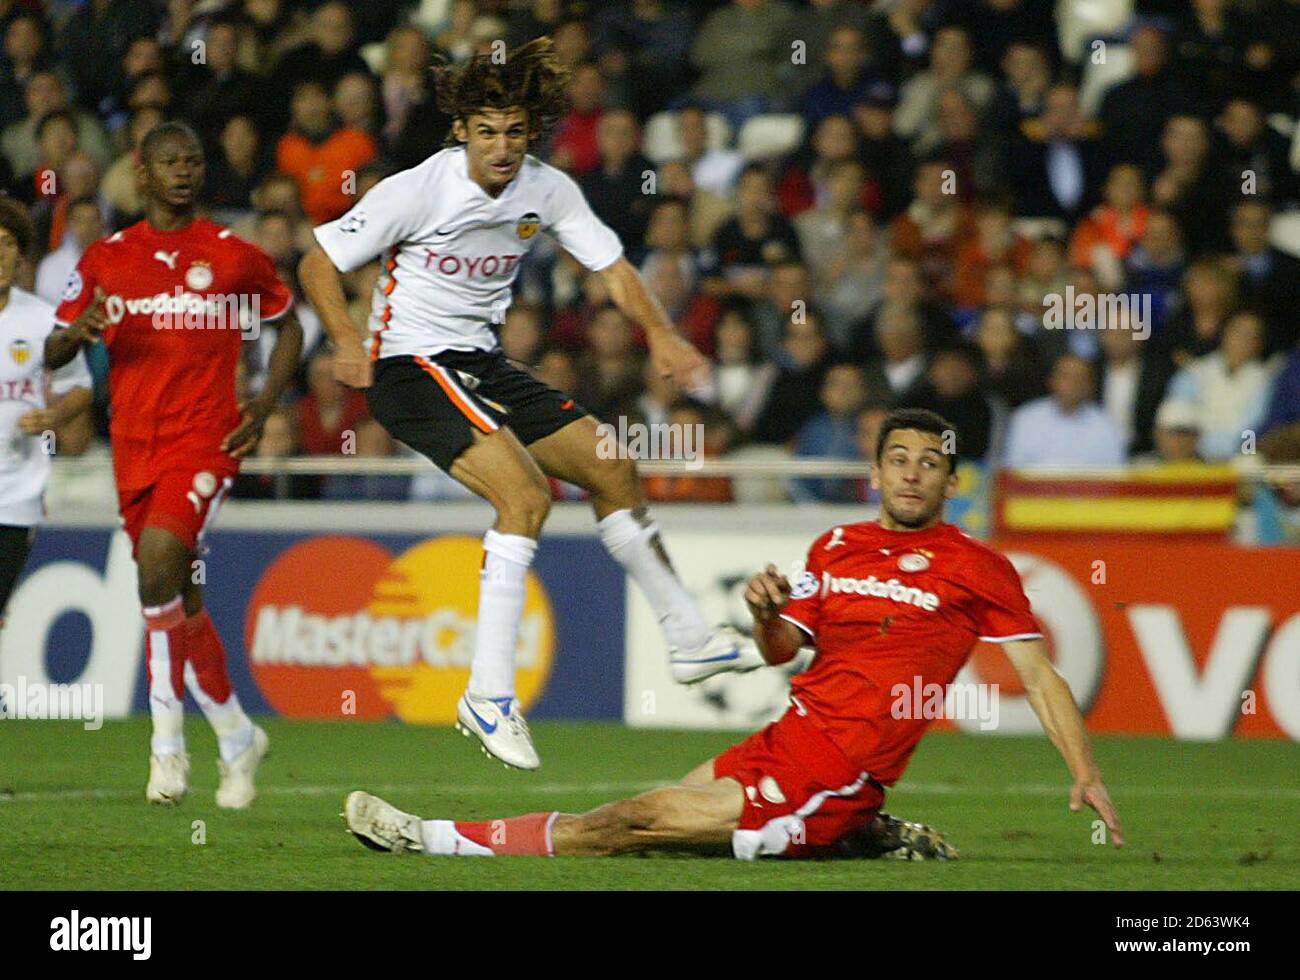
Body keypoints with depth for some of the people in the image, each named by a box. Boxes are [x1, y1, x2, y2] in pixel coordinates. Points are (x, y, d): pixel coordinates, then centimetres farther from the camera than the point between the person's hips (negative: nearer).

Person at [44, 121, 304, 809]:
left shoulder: (233, 256, 2)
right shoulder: (105, 259, 7)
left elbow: (288, 325, 16)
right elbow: (52, 354, 11)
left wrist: (265, 404, 2)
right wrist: (77, 333, -13)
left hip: (205, 439, -4)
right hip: (134, 444, 4)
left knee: (158, 561, -25)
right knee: (180, 599, 10)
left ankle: (167, 740, -17)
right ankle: (236, 736, 27)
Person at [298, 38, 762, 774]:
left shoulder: (549, 191, -1)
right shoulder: (416, 191, -17)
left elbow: (611, 266, 4)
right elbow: (320, 262, -11)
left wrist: (661, 335, -14)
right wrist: (349, 341, -27)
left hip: (484, 366, 7)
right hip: (412, 365, -7)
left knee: (613, 469, 10)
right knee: (527, 496, -25)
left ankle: (690, 638, 27)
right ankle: (490, 697, -26)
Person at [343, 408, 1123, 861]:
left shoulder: (975, 567, -3)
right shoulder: (835, 547, 16)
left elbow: (1041, 674, -1)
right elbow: (782, 650, 15)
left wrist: (1087, 775, -10)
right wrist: (766, 613, -8)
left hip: (831, 776, -7)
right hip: (788, 739, 7)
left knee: (637, 823, -10)